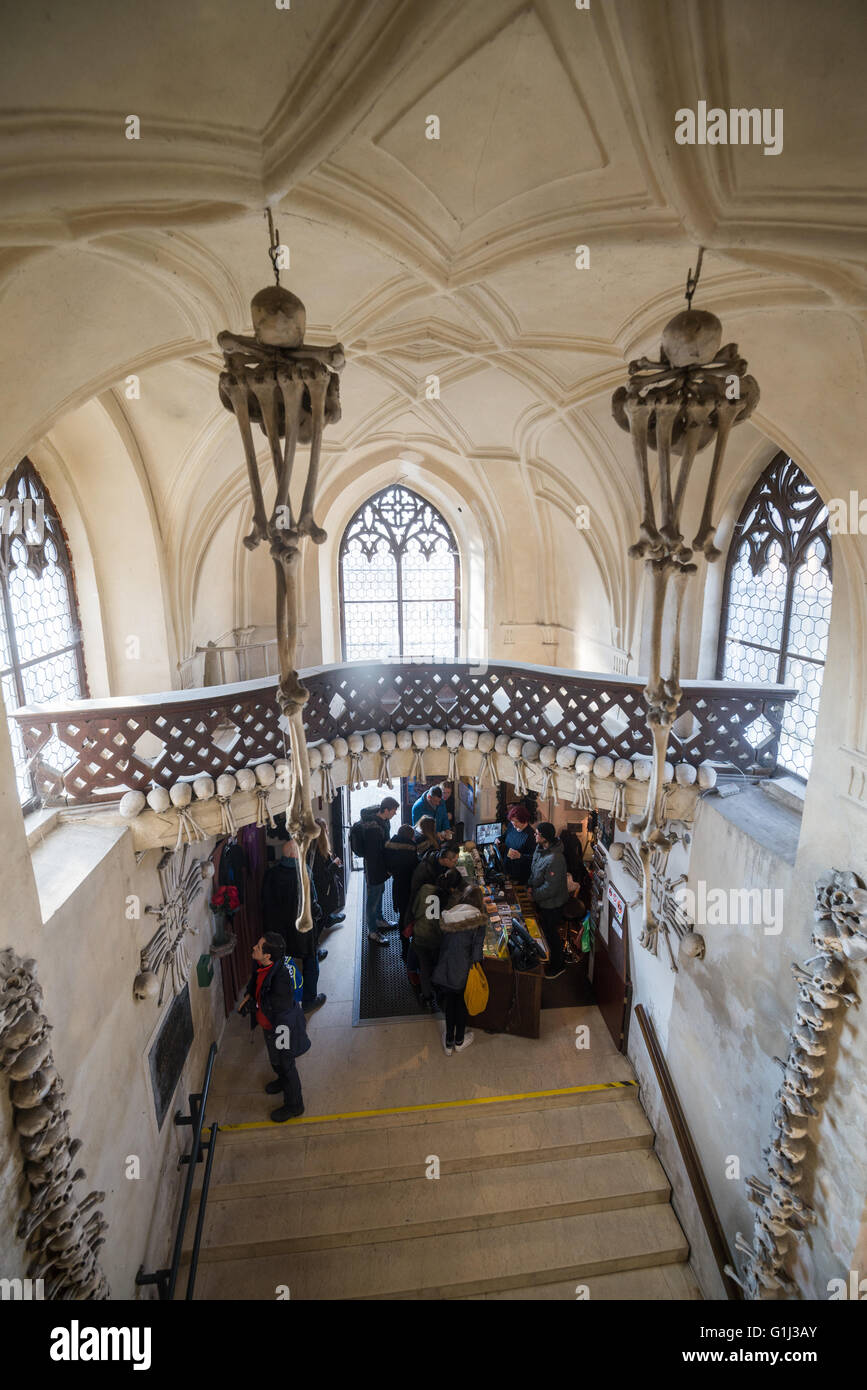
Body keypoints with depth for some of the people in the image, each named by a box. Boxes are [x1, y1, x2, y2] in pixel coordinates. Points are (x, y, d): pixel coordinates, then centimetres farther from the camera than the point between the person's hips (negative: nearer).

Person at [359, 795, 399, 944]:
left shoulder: (383, 820, -3)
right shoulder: (373, 827, -33)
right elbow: (372, 854, -29)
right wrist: (373, 875, -21)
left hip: (381, 866, 10)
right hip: (374, 868, -9)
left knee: (379, 893, 26)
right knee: (373, 899, 7)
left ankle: (378, 921, 46)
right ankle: (372, 932, 23)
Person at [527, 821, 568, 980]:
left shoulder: (555, 859, -35)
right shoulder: (539, 848, -6)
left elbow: (550, 888, -30)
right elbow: (534, 870, 11)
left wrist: (533, 895, -19)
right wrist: (530, 885, -1)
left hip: (552, 904, -9)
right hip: (541, 901, 9)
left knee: (551, 934, 11)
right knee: (544, 929, 26)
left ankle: (557, 966, 33)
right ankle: (549, 956, 49)